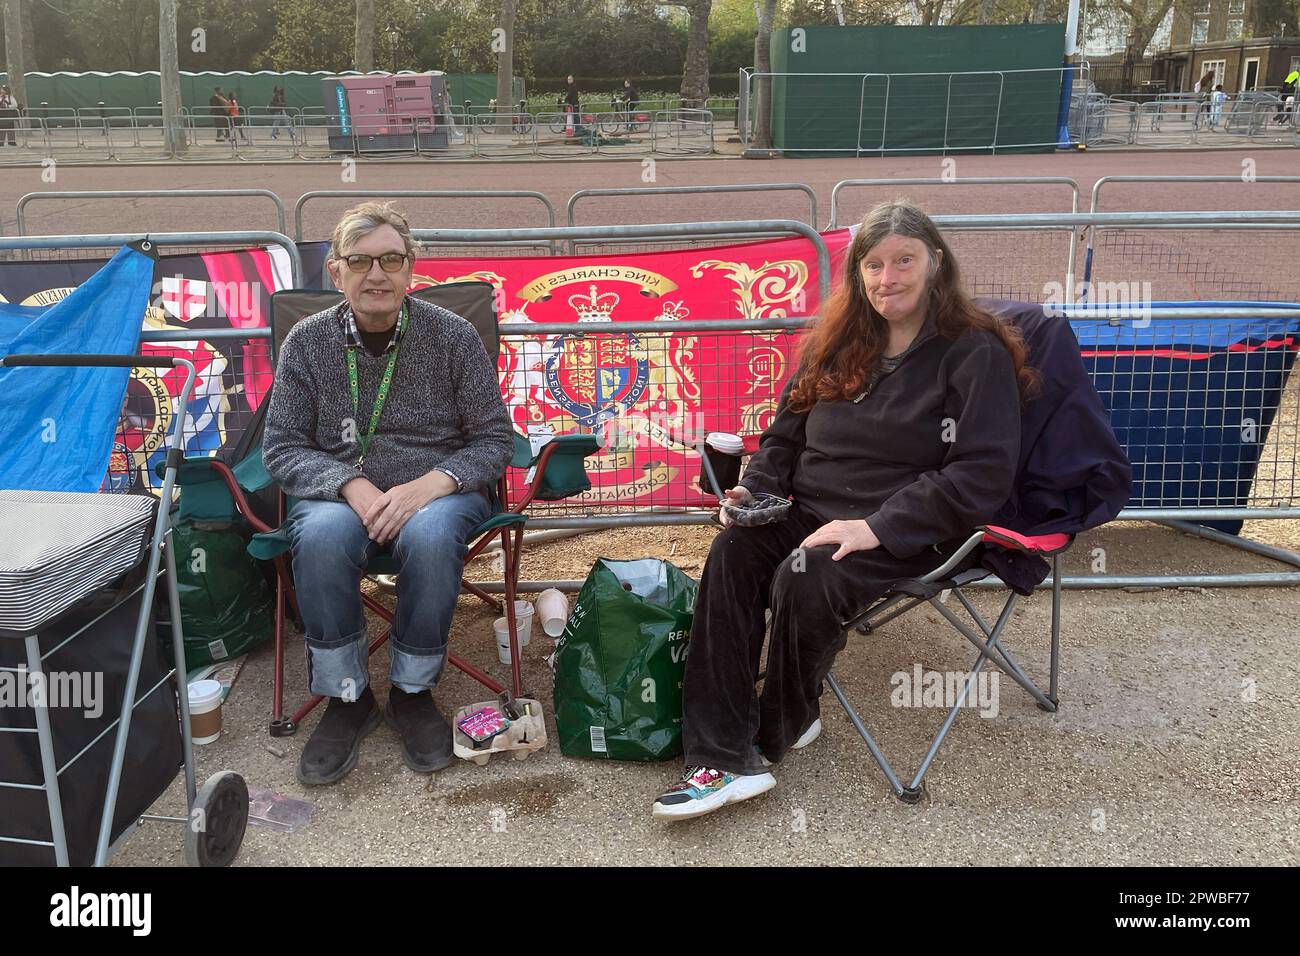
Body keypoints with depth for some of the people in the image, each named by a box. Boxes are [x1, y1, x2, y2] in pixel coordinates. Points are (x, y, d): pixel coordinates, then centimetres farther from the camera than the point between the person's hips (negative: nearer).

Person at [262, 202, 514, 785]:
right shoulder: (308, 341, 3)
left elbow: (493, 442, 0)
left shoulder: (452, 335, 0)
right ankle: (347, 696, -12)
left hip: (438, 491, -1)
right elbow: (282, 448, 2)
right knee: (321, 537, -34)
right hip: (340, 493, 1)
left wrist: (428, 485, -19)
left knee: (430, 535, -36)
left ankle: (413, 691, -12)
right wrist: (352, 486, -18)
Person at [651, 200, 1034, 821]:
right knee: (731, 552, -26)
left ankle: (779, 730, -4)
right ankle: (723, 759, -29)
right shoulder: (834, 344, 15)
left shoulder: (975, 353, -5)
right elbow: (784, 436, 21)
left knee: (804, 580, -33)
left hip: (906, 530, -5)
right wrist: (754, 492, 0)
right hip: (806, 510, 5)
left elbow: (981, 475, -14)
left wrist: (877, 528, -22)